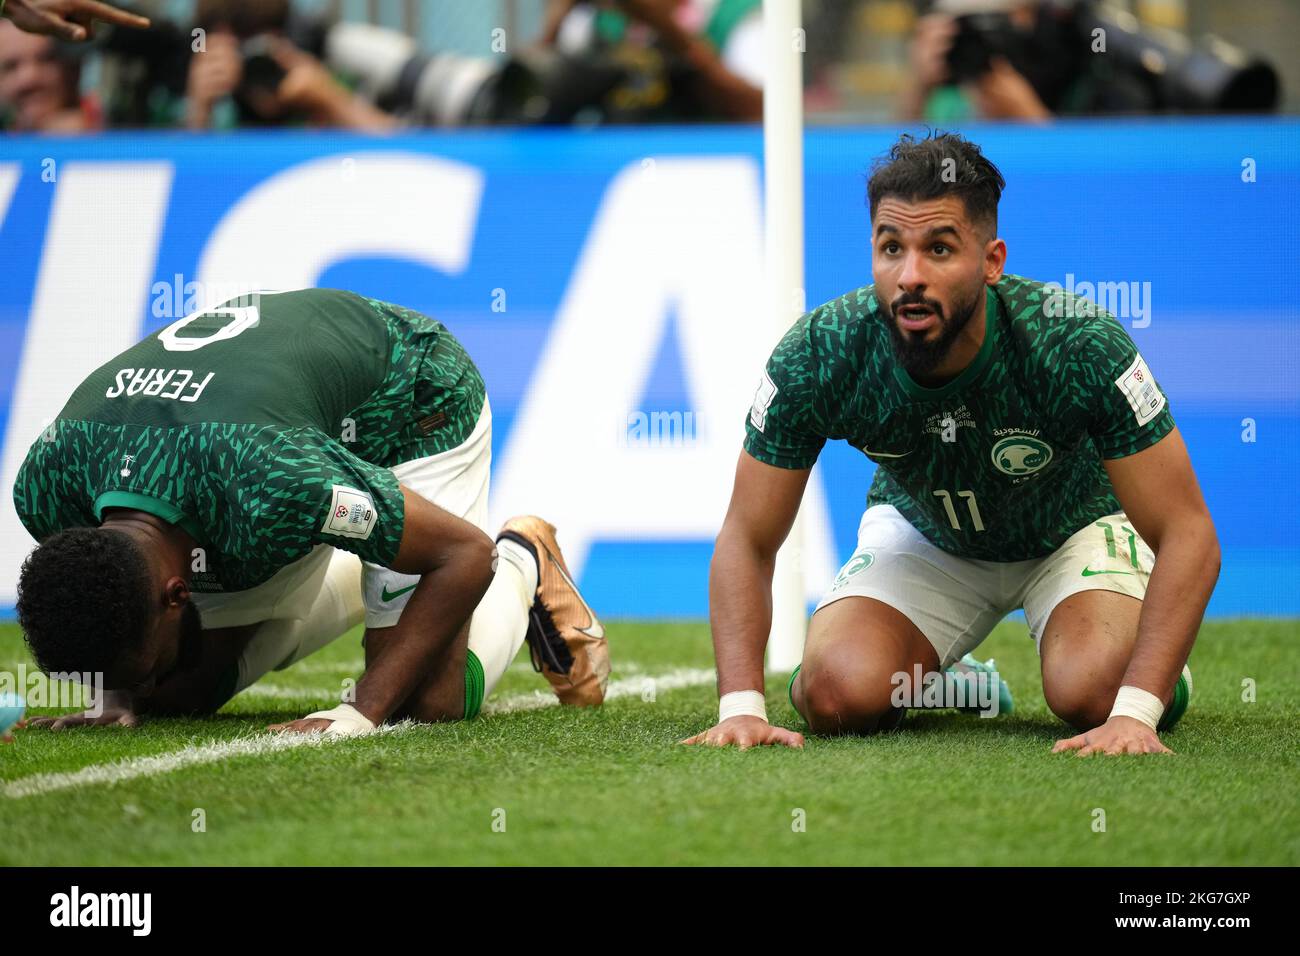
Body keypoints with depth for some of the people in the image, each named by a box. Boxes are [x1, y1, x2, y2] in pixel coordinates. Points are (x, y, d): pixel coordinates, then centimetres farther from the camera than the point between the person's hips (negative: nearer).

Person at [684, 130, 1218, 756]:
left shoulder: (1078, 345, -36)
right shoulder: (818, 357, -30)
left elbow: (1186, 533, -32)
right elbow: (746, 541, -20)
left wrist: (1134, 712, -44)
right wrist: (741, 707, -34)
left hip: (1071, 527, -1)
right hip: (920, 529, 2)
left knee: (1094, 696, -28)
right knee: (839, 700, -23)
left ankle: (1162, 675, 10)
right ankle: (934, 678, 14)